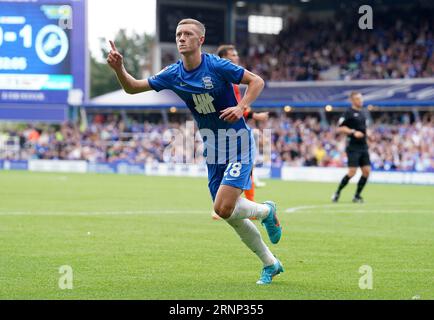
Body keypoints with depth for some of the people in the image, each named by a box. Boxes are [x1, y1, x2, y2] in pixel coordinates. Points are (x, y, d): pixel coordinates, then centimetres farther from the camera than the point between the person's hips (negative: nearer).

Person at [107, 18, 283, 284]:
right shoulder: (173, 74, 0)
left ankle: (266, 211, 13)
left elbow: (257, 81, -8)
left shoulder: (217, 66, -15)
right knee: (230, 215, 7)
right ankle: (270, 264, 24)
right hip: (212, 148, 6)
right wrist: (119, 68, -16)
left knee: (223, 208, -19)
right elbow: (133, 88, 3)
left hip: (238, 142, -6)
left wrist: (241, 107, -23)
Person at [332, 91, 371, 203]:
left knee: (366, 171, 0)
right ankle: (337, 193, 6)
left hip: (363, 147, 7)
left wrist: (365, 133, 11)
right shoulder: (349, 113, -8)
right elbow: (340, 128, -12)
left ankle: (357, 196, 9)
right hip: (353, 147, -7)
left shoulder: (361, 113, 15)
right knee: (352, 172, -11)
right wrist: (353, 132, -21)